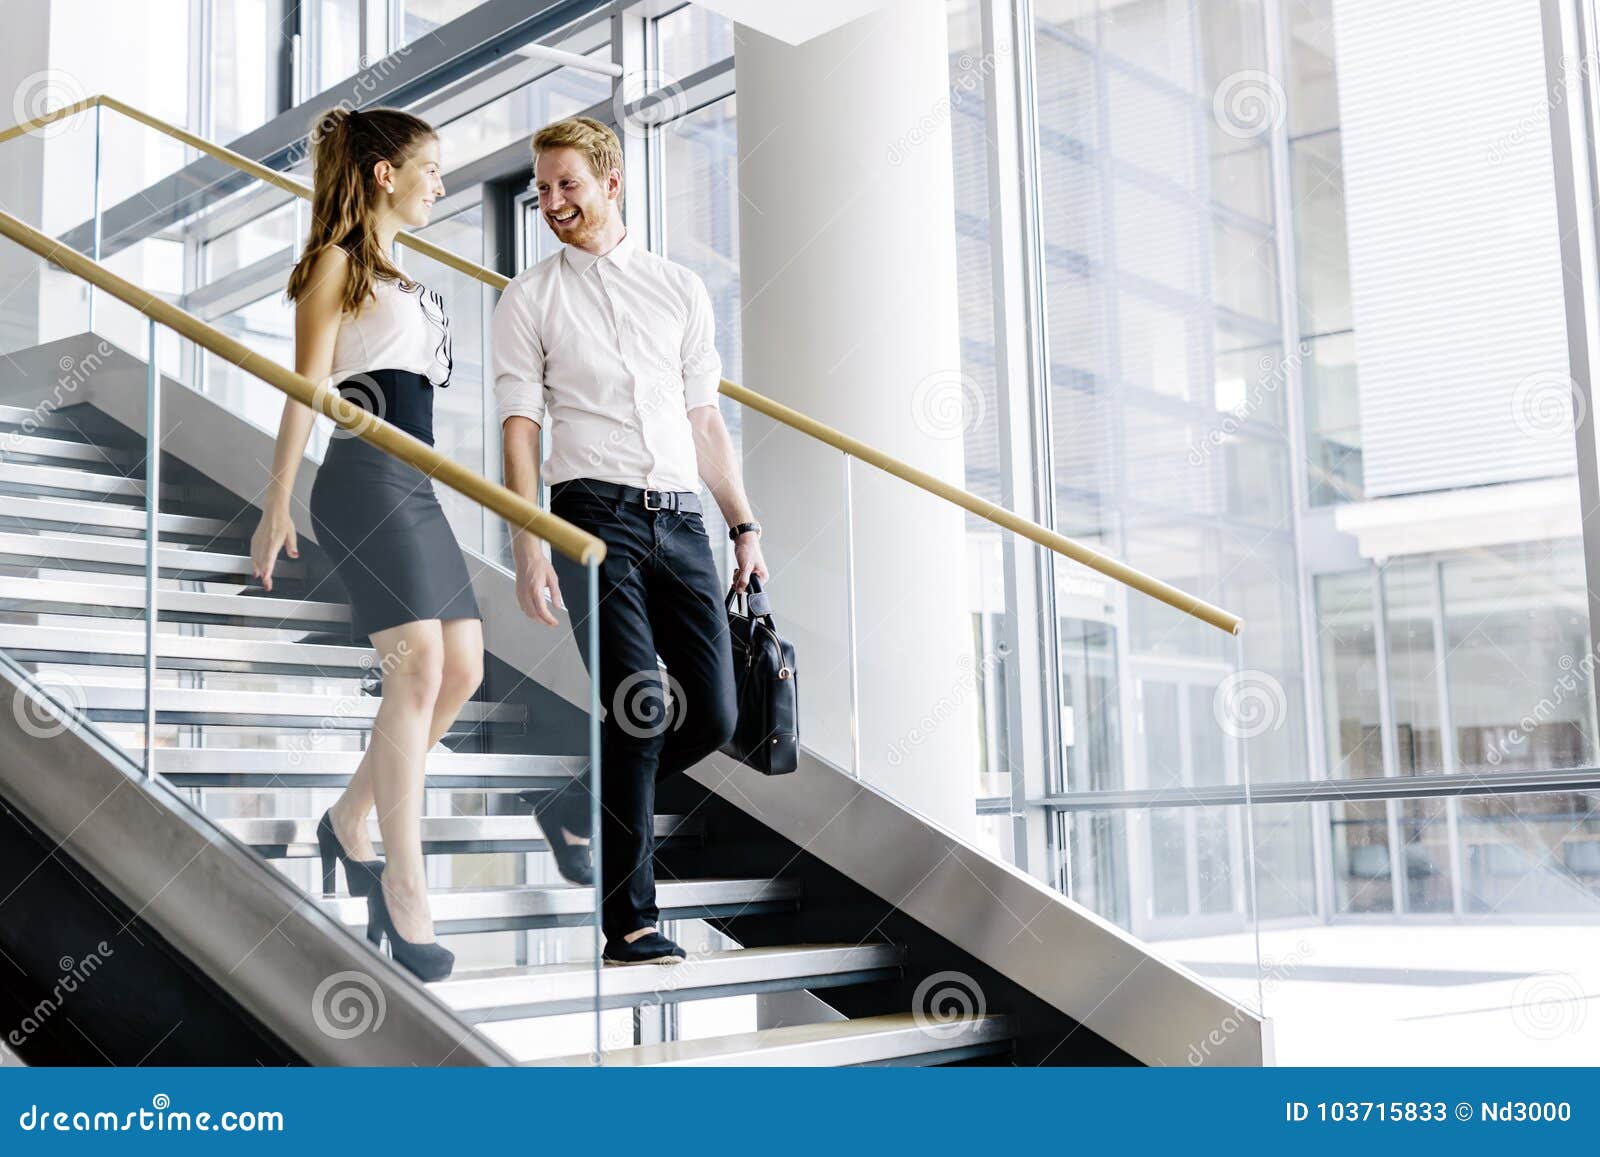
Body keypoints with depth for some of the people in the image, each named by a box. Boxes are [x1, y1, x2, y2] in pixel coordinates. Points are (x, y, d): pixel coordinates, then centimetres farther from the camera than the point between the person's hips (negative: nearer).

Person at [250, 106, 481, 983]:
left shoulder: (399, 276, 23)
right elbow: (305, 389, -7)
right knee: (417, 667, -17)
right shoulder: (336, 263, -1)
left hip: (414, 484, 9)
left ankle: (352, 822, 19)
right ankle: (405, 886, -12)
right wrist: (275, 506, -11)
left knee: (462, 668, 4)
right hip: (365, 480, -9)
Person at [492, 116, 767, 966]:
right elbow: (519, 430, 0)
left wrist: (744, 525, 11)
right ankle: (629, 918, -1)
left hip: (681, 517, 4)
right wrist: (529, 545, -11)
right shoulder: (529, 299, 7)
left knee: (711, 713, 0)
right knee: (637, 708, -12)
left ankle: (576, 802, 25)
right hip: (595, 513, -4)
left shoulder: (681, 288, 16)